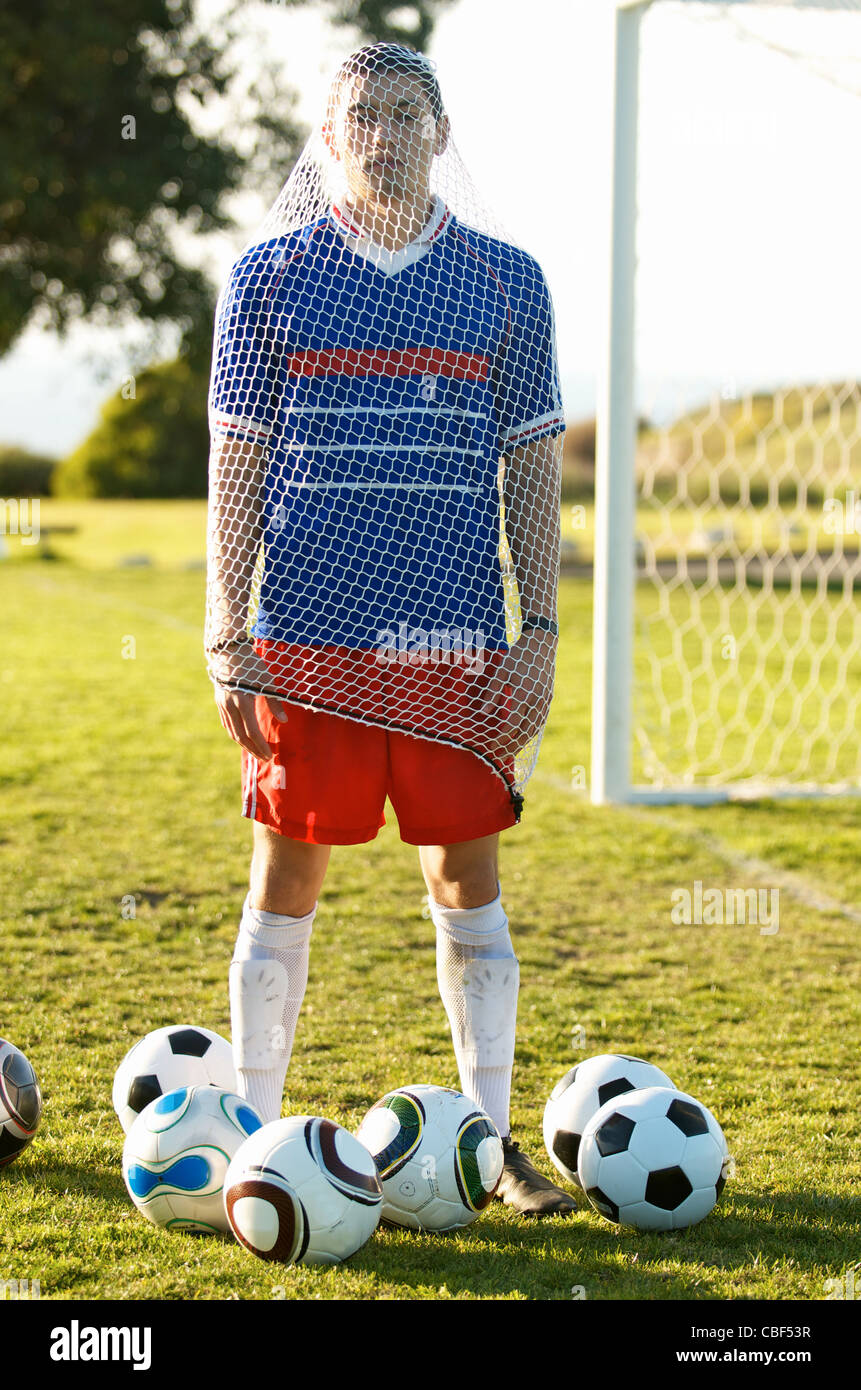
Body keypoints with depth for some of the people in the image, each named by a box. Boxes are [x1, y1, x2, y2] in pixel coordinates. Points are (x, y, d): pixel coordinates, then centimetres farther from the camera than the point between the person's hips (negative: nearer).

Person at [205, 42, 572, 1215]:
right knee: (288, 876, 3)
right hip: (309, 636, -1)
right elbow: (236, 464, 4)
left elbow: (534, 468, 9)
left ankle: (490, 1140, 14)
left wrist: (538, 632, 2)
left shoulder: (505, 282, 7)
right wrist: (225, 637, -2)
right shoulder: (271, 275, 3)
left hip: (458, 640, 1)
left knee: (468, 879, 4)